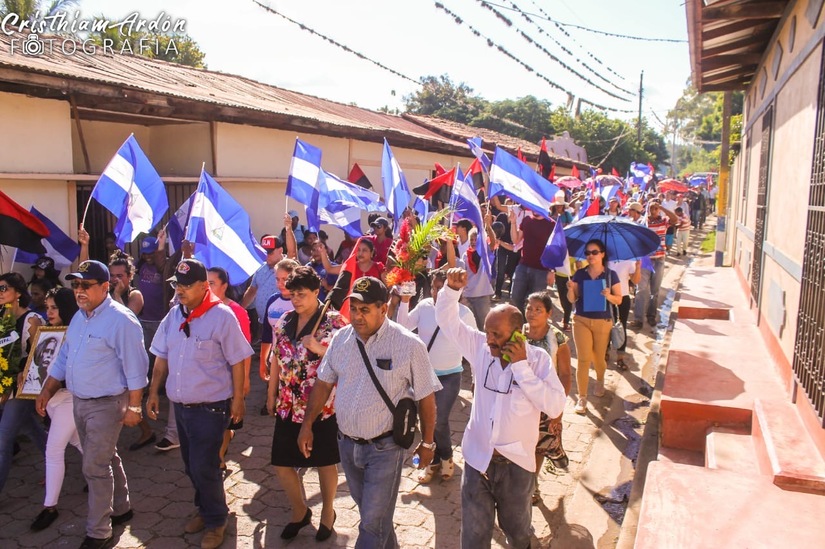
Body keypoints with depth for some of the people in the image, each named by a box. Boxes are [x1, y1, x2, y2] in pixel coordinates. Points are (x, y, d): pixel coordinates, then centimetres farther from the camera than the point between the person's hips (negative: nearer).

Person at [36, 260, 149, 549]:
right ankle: (121, 508, 37)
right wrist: (47, 391, 14)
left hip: (106, 405, -8)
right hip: (79, 402, 8)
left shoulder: (120, 320, -19)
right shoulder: (79, 318, 8)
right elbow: (63, 359, 17)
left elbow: (135, 368, -19)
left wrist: (133, 406, -18)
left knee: (95, 467, -2)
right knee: (107, 459, 20)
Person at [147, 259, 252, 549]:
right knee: (192, 466, 18)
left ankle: (216, 521, 22)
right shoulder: (173, 315, 3)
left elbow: (237, 361, -12)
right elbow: (162, 357, 13)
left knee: (204, 469, -1)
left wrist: (237, 400, -10)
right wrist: (153, 392, 12)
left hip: (210, 408, -6)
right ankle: (205, 509, 40)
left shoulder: (221, 316, -16)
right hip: (180, 405, 6)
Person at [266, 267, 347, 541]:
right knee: (281, 464, 9)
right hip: (288, 405, 5)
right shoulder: (284, 321, 6)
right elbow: (278, 360, 13)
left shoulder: (334, 321, -10)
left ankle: (327, 512, 35)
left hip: (322, 405, -5)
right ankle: (300, 510, 34)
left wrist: (318, 348, -24)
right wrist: (271, 394, 15)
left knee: (325, 462, 11)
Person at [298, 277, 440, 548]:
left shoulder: (409, 345, -17)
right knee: (370, 511, 24)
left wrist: (427, 443, -3)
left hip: (385, 446, -5)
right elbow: (323, 383, 7)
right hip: (347, 443, 5)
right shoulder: (341, 339, -4)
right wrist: (307, 425, 6)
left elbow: (426, 397, -9)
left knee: (373, 522, 3)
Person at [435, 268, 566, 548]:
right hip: (477, 458, 2)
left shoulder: (538, 358, -14)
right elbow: (447, 320, -1)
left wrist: (521, 366, -24)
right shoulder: (480, 347, -7)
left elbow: (555, 406, -22)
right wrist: (452, 289, -18)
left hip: (516, 462, -1)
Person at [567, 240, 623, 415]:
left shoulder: (611, 275, -3)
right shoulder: (580, 274, 1)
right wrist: (571, 289, -21)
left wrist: (609, 296, -22)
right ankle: (582, 397, 2)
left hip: (603, 322, 0)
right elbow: (572, 299, 0)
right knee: (583, 359, -4)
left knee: (598, 358, 13)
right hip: (581, 321, 0)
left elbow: (619, 300, -2)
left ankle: (600, 381, 45)